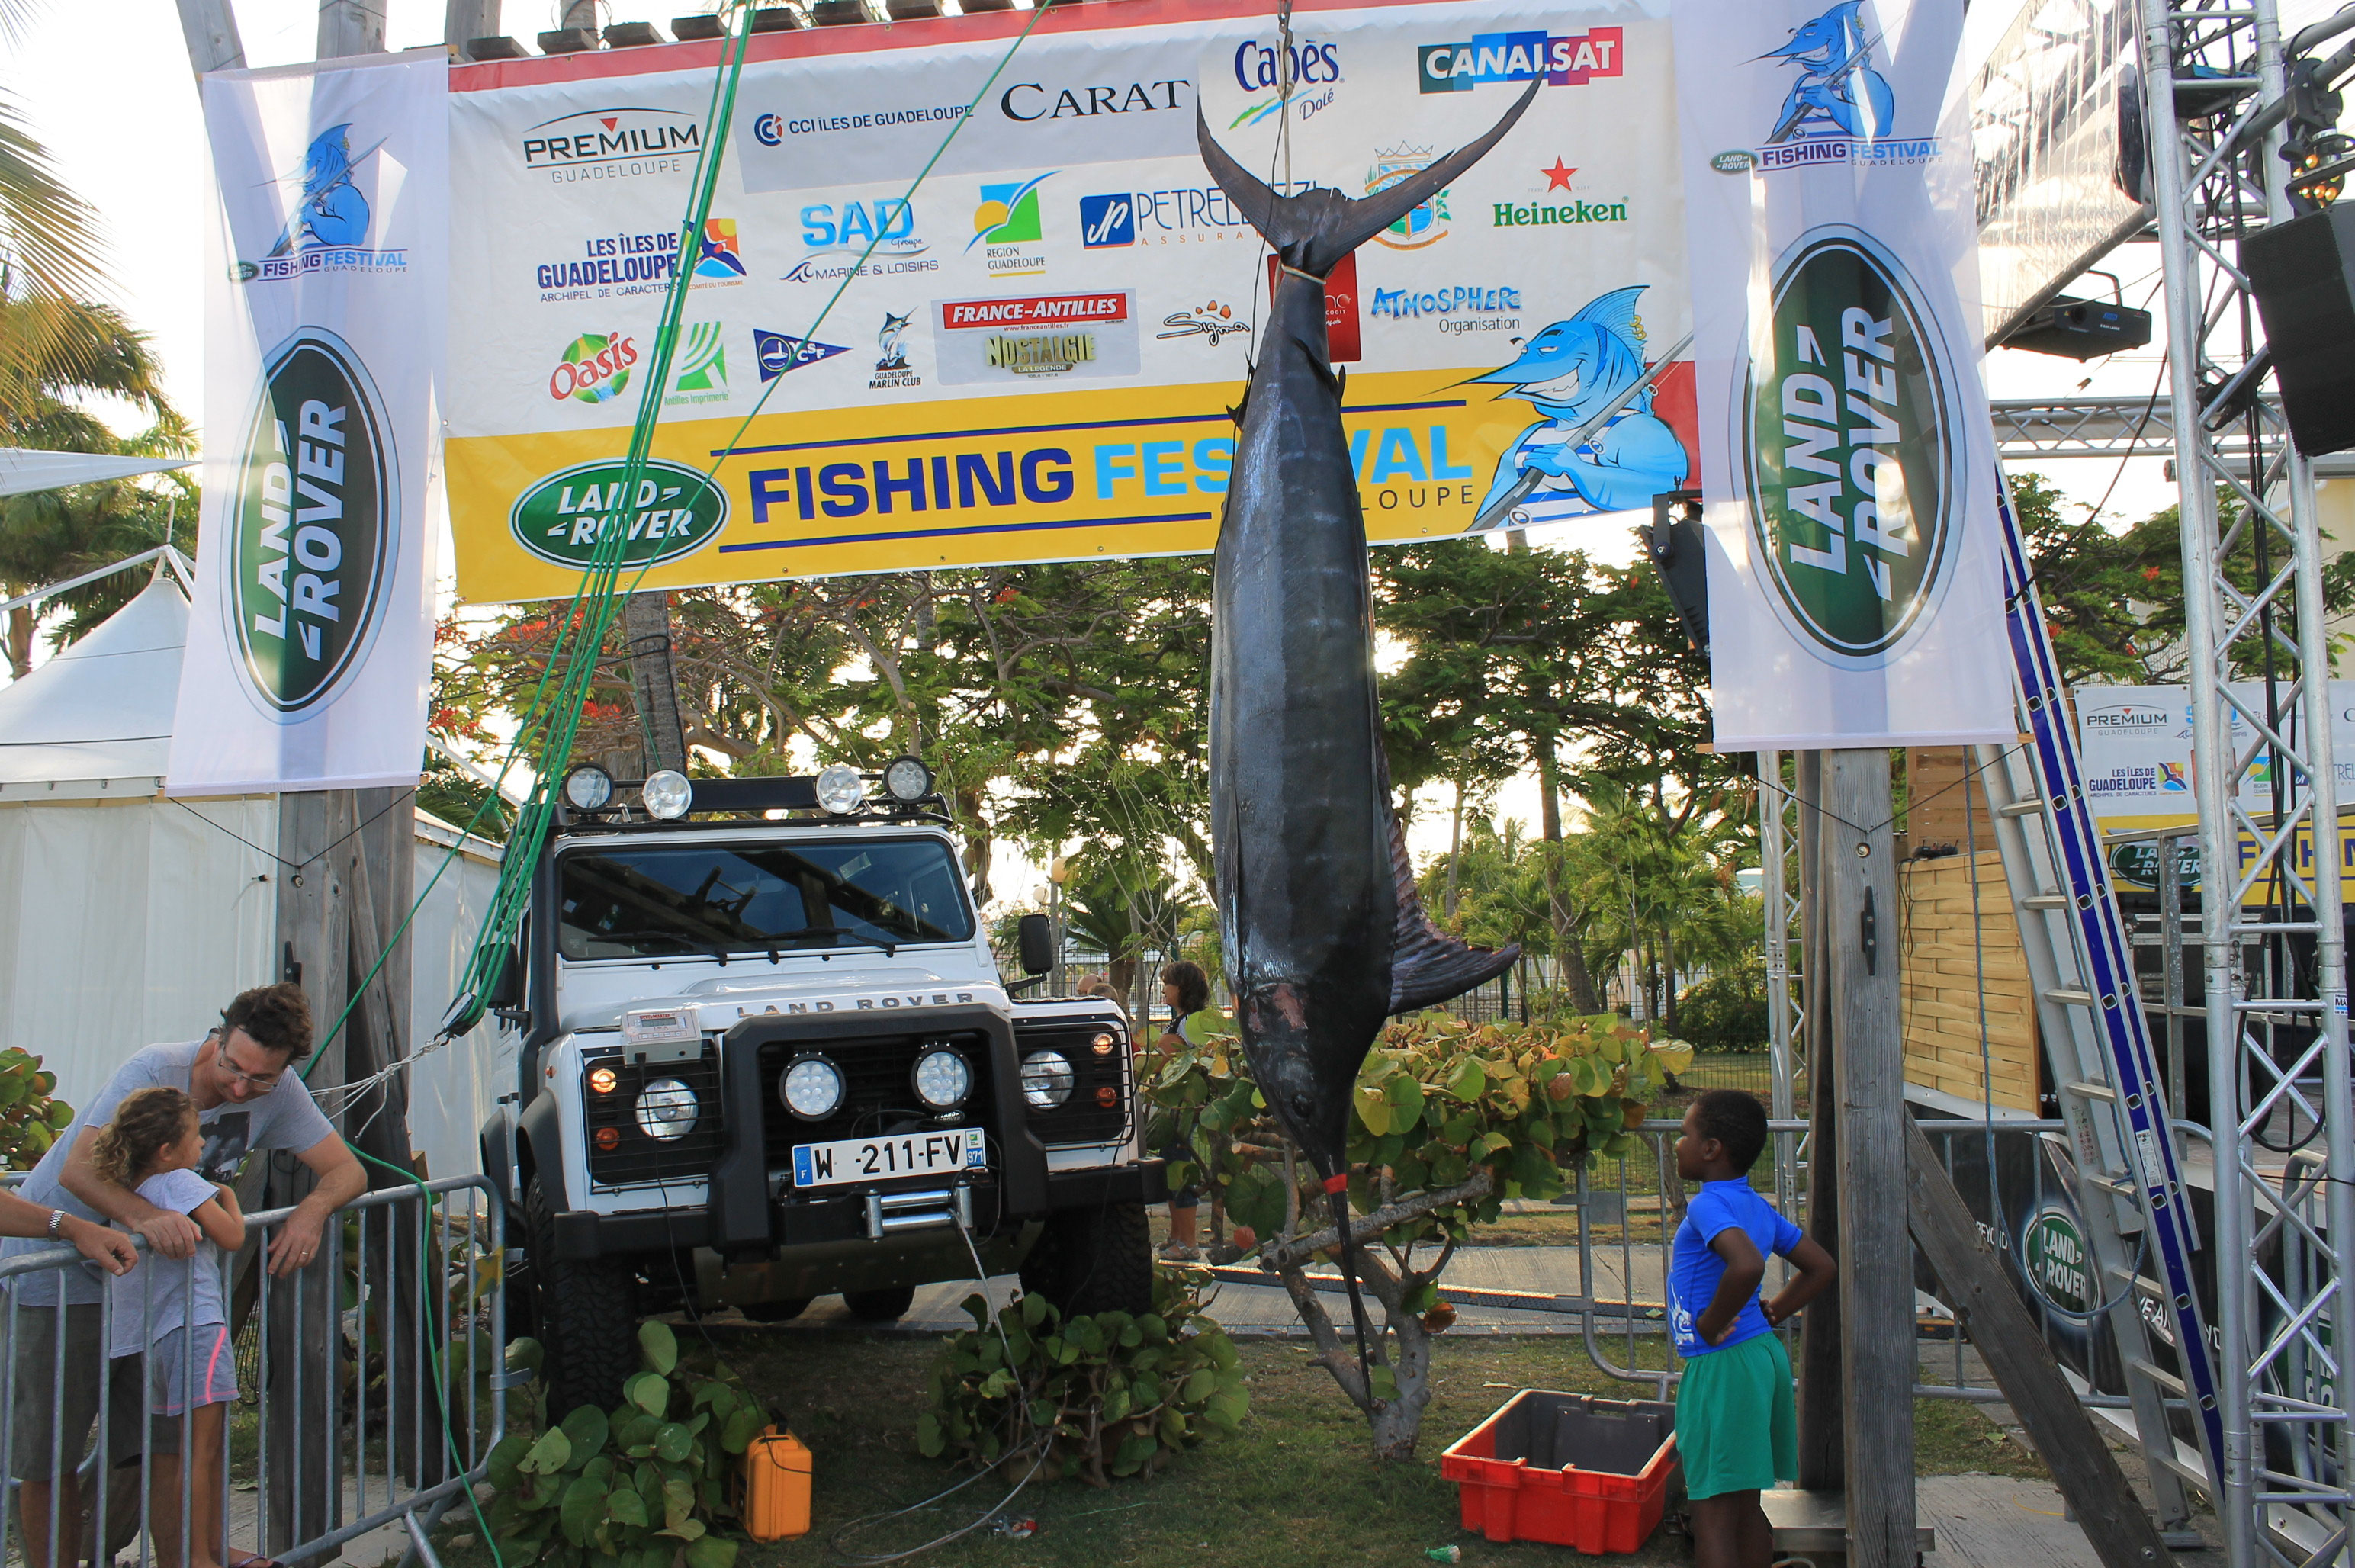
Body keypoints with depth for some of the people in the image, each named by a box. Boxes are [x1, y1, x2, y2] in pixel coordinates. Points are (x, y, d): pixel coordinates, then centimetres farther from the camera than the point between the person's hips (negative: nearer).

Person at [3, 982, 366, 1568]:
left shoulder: (280, 1093, -11)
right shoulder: (155, 1071, -25)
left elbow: (347, 1170, -9)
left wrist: (313, 1208, -31)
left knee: (158, 1438, 1)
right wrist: (146, 1218, -51)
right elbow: (78, 1171, -33)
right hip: (51, 1269, -4)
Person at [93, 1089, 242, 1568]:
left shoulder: (125, 1192, 12)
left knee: (166, 1457, 14)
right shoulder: (182, 1182, -9)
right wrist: (227, 1196, 6)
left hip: (148, 1338, 8)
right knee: (203, 1451, -4)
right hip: (194, 1328, -8)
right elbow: (232, 1236, -11)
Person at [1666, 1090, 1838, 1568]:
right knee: (1747, 1507, 18)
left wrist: (1710, 1325, -22)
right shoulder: (1757, 1206, 10)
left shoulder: (1708, 1205, -17)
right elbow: (1822, 1267, 17)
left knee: (1712, 1512, -2)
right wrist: (1771, 1313, 12)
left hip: (1720, 1367, -9)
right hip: (1764, 1354, 9)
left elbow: (1748, 1266, -36)